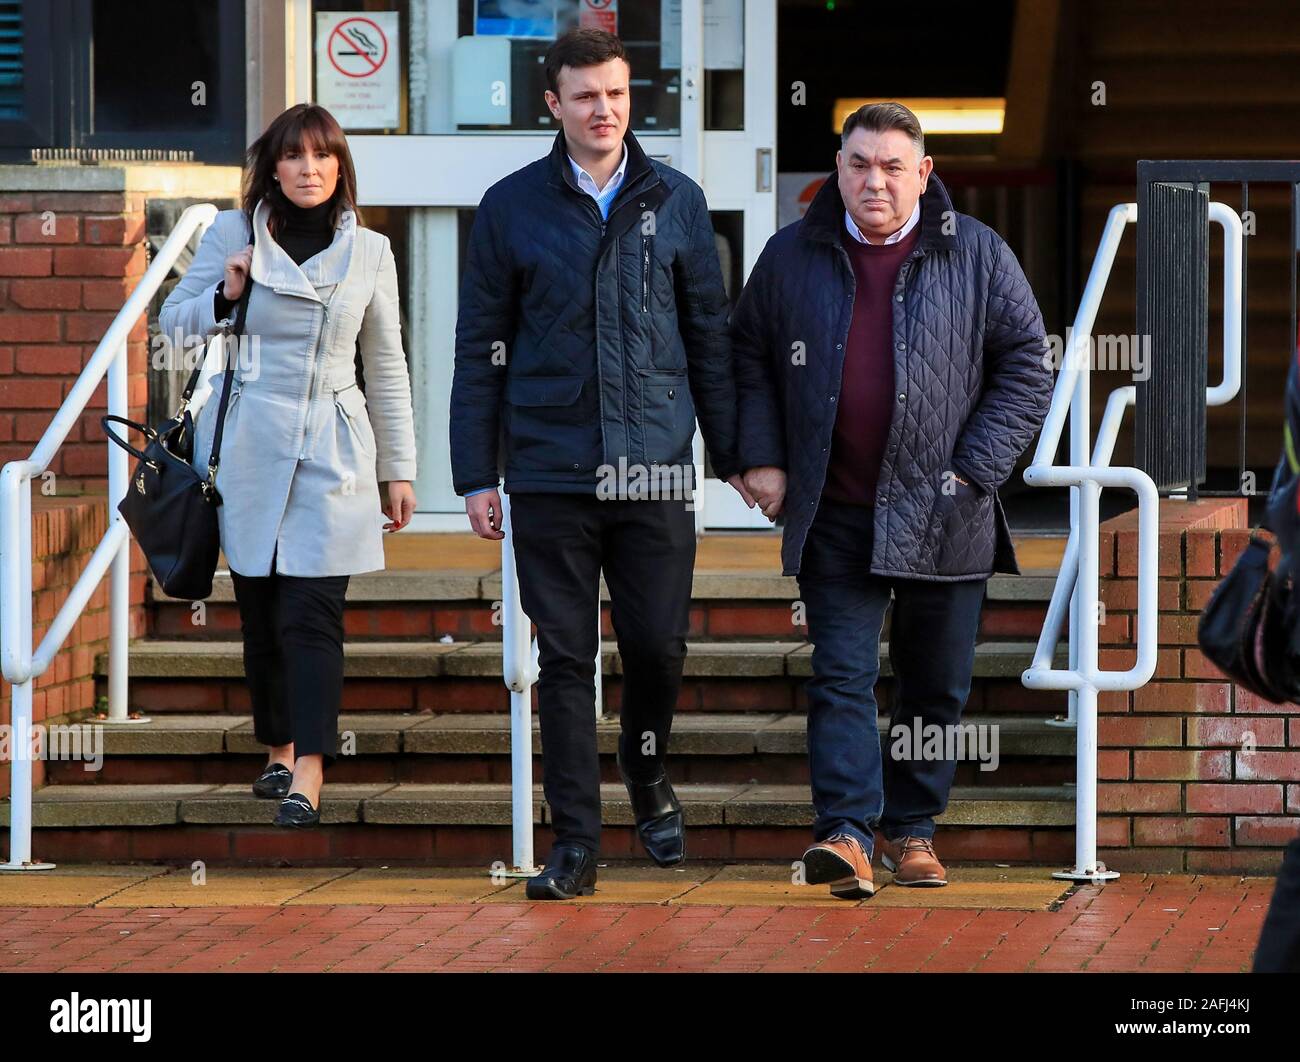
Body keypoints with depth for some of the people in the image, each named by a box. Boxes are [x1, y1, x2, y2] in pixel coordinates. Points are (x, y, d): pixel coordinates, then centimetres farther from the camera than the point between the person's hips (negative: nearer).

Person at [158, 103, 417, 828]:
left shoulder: (368, 252, 5)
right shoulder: (232, 236, 3)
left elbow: (387, 369, 11)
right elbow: (173, 322, 11)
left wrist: (399, 468, 10)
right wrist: (223, 297, -10)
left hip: (331, 450, -1)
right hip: (247, 444, 1)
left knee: (313, 612, -11)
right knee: (261, 611, 6)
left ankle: (309, 776, -18)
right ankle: (279, 749, 22)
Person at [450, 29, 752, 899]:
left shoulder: (676, 202, 6)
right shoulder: (511, 208, 3)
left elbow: (710, 335, 11)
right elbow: (481, 348, 5)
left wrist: (733, 454, 8)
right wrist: (476, 475, 1)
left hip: (655, 470, 1)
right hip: (550, 472, -1)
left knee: (658, 645, 3)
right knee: (565, 659, 1)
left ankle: (648, 778, 32)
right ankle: (576, 842, 6)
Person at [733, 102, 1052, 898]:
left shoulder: (977, 255, 0)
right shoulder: (793, 257, 4)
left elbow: (1028, 362, 3)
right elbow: (747, 355, 15)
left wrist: (975, 470, -4)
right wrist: (762, 457, 4)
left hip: (941, 514, 0)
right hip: (835, 516, 0)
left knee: (936, 687, 8)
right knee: (842, 676, -9)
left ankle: (913, 830, 21)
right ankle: (847, 833, -14)